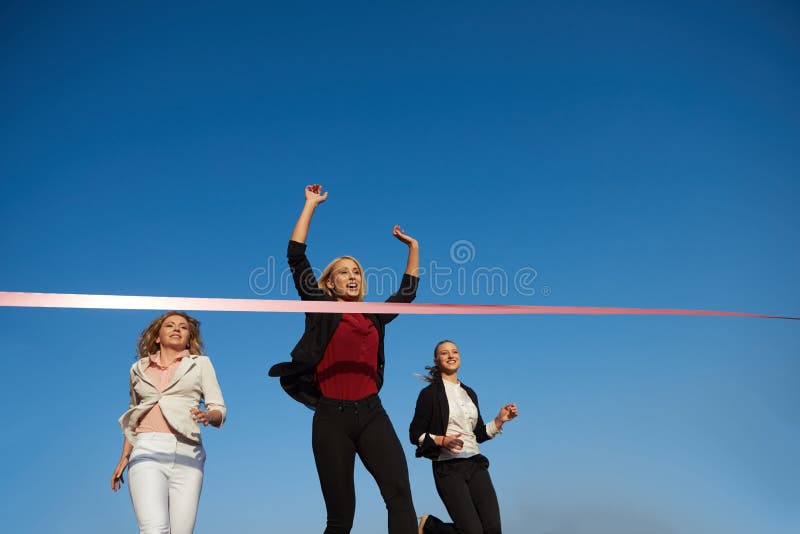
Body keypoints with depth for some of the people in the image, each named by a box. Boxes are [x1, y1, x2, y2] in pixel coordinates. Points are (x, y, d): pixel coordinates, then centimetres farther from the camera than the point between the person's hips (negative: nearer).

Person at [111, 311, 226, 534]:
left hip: (187, 453, 0)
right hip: (148, 450, 0)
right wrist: (124, 458, 23)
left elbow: (219, 409, 9)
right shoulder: (139, 369, 22)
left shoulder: (201, 364, 16)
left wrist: (208, 416, -14)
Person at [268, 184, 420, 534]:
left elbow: (407, 292, 30)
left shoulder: (374, 316, 17)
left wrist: (413, 247, 30)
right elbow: (296, 258, 1)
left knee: (400, 494, -16)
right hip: (332, 418, -3)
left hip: (372, 414, 3)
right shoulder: (321, 309, 6)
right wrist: (311, 205, 5)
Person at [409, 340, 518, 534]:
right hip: (448, 467, -5)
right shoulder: (430, 393, 0)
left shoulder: (470, 393, 18)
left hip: (476, 464, 6)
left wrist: (500, 420, 5)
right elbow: (415, 435, -3)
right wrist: (442, 440, -18)